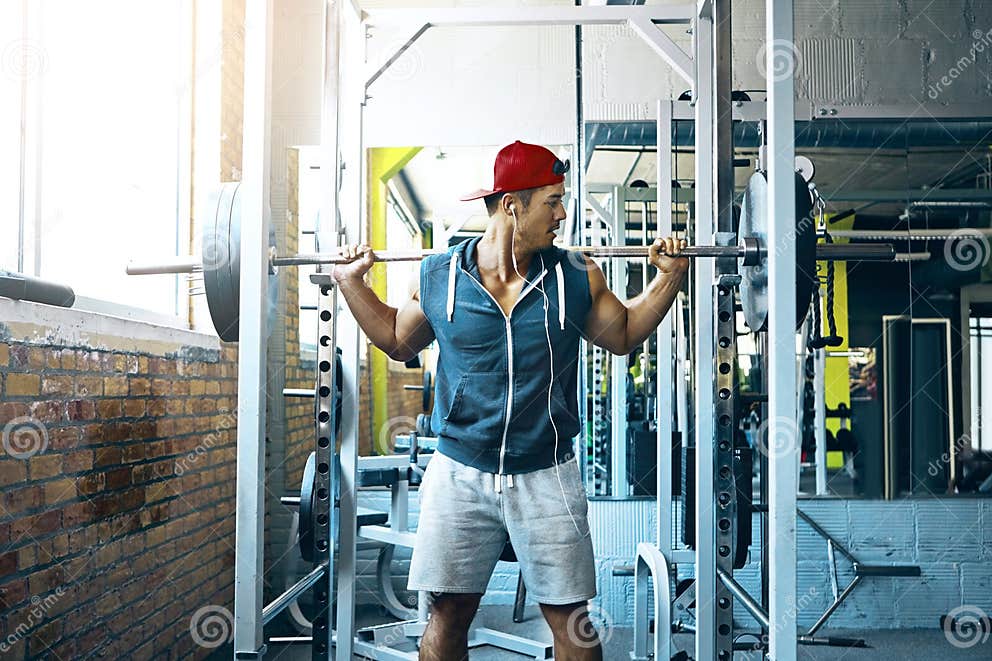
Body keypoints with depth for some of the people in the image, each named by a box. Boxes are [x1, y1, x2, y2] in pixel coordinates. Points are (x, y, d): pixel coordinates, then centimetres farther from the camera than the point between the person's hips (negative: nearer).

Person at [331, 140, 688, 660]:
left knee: (569, 617, 5)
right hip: (459, 474, 0)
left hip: (546, 477, 0)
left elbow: (623, 335, 15)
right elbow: (399, 342, 15)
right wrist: (352, 283, 10)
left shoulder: (576, 278, -1)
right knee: (447, 613, 7)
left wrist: (669, 277, 6)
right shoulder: (438, 278, -2)